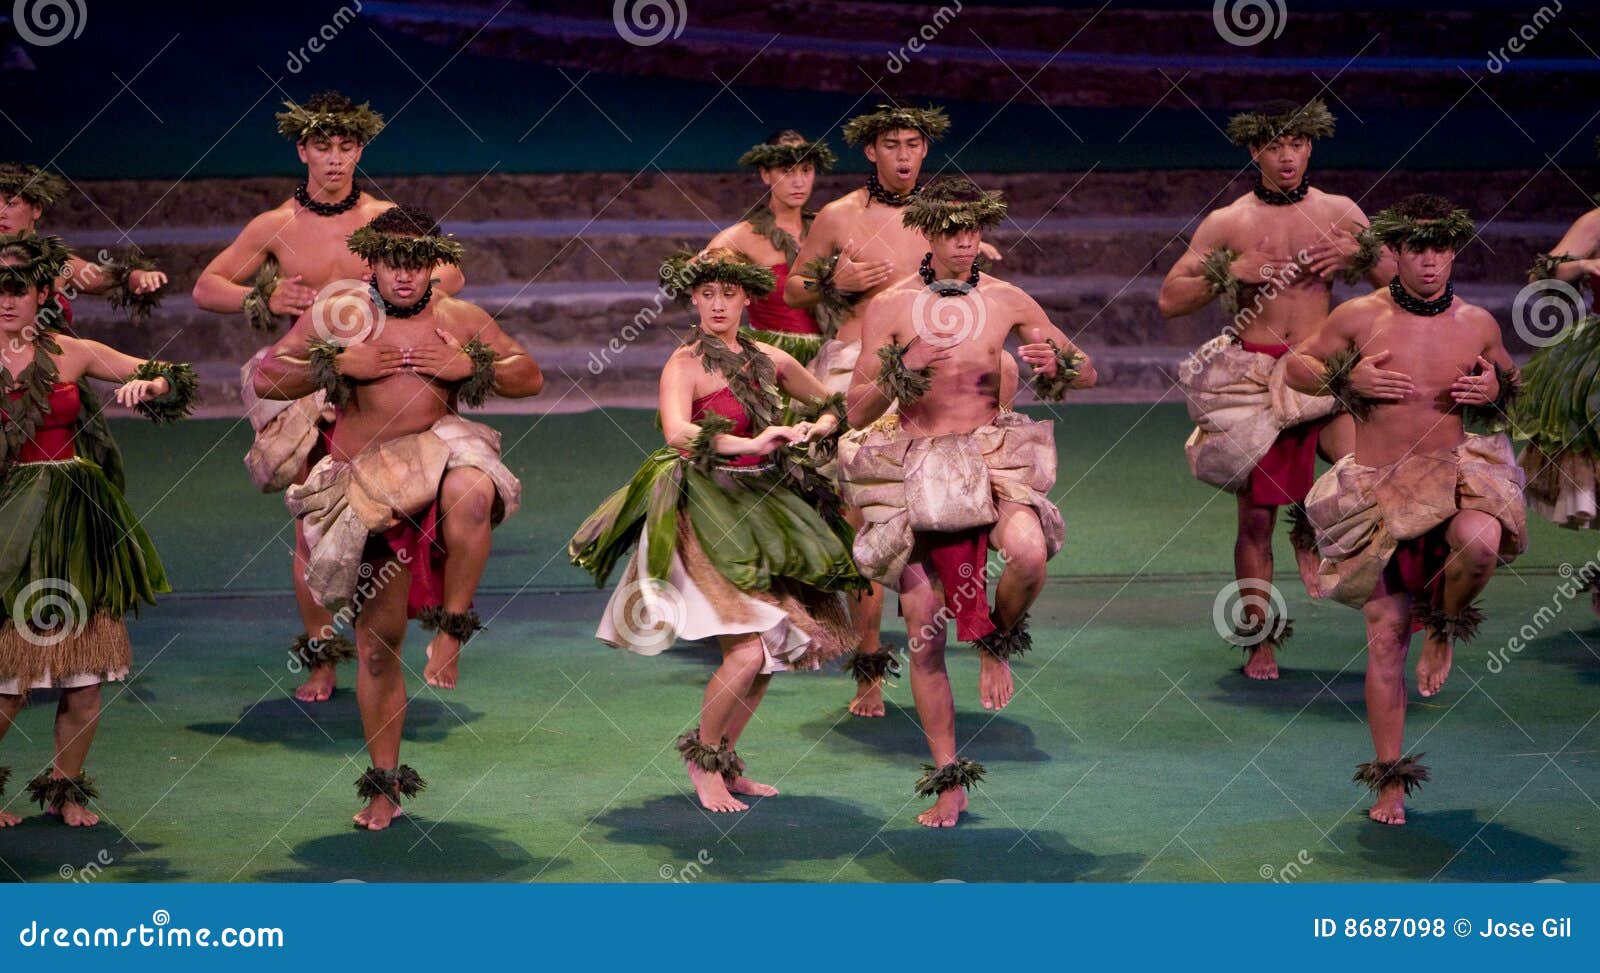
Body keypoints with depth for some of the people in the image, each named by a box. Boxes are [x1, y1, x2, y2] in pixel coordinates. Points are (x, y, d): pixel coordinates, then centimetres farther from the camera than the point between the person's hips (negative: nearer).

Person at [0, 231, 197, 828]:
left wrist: (146, 385, -10)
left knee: (85, 675, 3)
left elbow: (170, 382, 9)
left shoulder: (72, 354, 7)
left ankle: (65, 789, 20)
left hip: (77, 521, 2)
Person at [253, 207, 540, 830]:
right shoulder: (338, 312, 6)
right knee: (377, 639, 2)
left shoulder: (459, 319, 8)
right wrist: (337, 365, -9)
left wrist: (470, 367, -6)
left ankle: (452, 629, -21)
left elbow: (530, 378, 12)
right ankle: (385, 783, 15)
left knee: (472, 492, -41)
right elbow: (265, 380, 4)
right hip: (366, 485, 1)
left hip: (438, 451, 0)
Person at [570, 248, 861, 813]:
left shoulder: (769, 360, 10)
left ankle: (727, 764, 24)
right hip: (707, 510, -7)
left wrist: (813, 429, 0)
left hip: (764, 507, 7)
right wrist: (751, 444, -37)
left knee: (777, 648, 6)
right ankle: (701, 757, 9)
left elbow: (833, 406, 23)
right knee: (746, 651, -16)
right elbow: (677, 432, -27)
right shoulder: (685, 364, -8)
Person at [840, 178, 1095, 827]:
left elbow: (1088, 373, 11)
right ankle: (949, 783, 16)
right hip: (914, 473, 0)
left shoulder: (1007, 301, 4)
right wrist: (899, 373, -19)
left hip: (991, 458, 0)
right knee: (924, 640, 1)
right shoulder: (890, 306, 0)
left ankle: (997, 645, 0)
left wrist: (1057, 364, -12)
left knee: (1029, 554, -34)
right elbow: (857, 413, -1)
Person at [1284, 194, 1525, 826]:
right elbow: (1296, 366, 9)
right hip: (1377, 490, 0)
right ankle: (1390, 779, 11)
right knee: (1385, 633, -2)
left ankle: (1443, 630, 1)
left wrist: (1495, 389, -4)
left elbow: (1511, 382, 20)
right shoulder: (1360, 317, -3)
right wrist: (1348, 379, -10)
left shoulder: (1477, 323, 2)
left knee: (1482, 542, -35)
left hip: (1452, 474, 1)